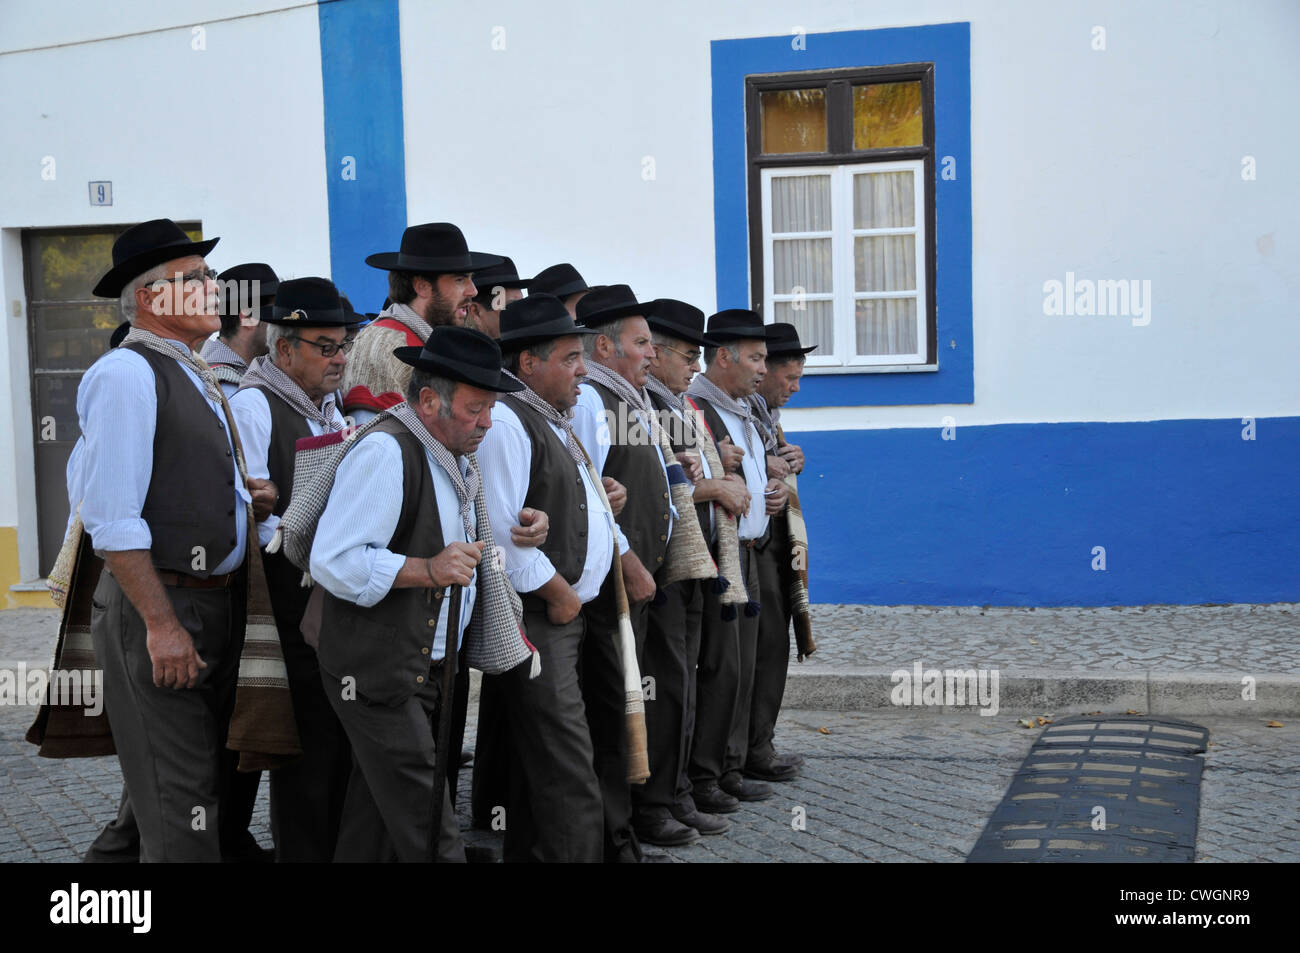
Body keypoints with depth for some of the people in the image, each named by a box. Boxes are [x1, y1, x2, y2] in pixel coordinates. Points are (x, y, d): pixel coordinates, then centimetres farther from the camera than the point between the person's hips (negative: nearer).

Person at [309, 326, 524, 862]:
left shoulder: (457, 460, 14)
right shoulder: (385, 451, -17)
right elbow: (333, 561, -24)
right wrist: (428, 570, -28)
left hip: (429, 671, 9)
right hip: (380, 673, -9)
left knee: (375, 824, 16)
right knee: (429, 833, -7)